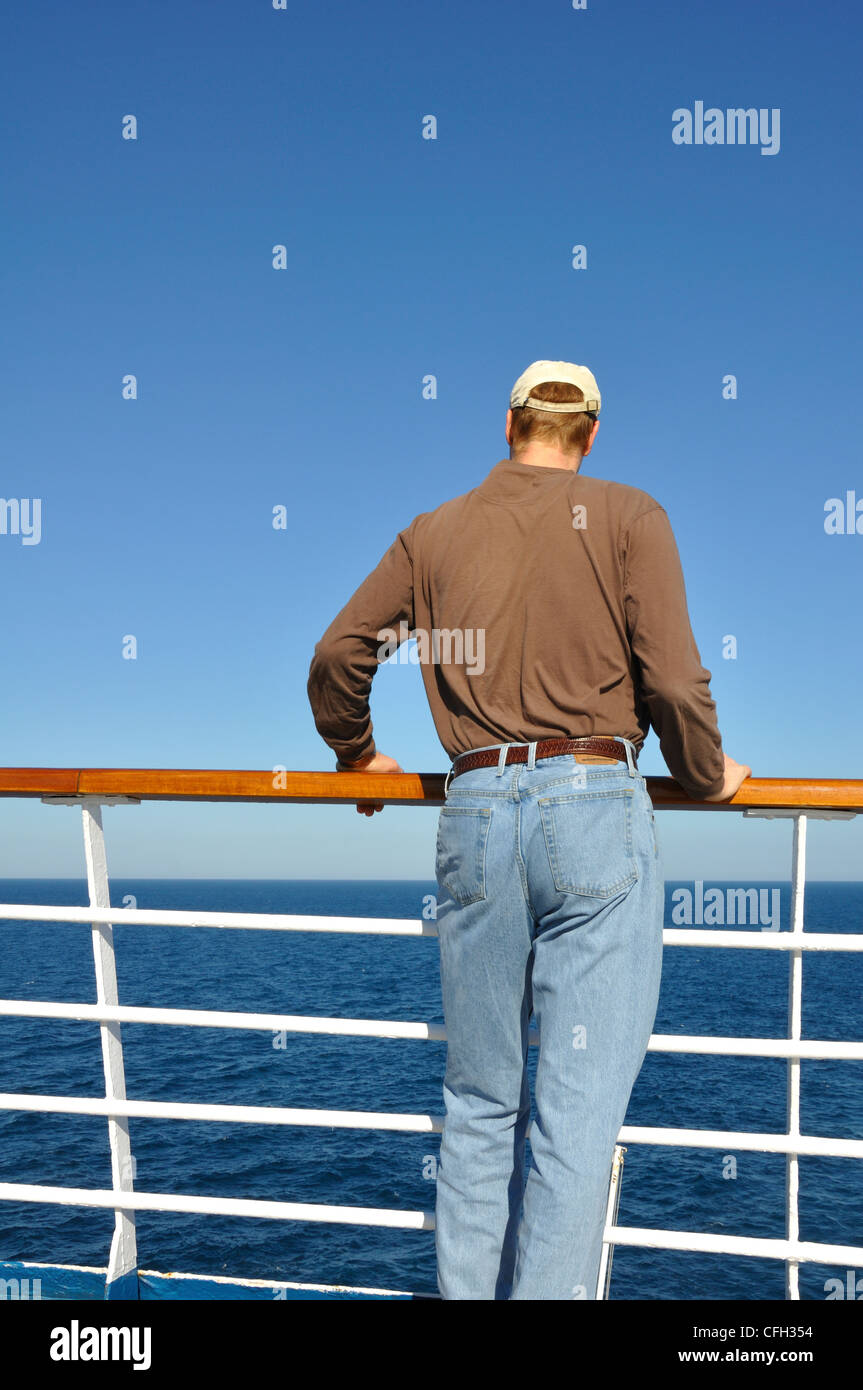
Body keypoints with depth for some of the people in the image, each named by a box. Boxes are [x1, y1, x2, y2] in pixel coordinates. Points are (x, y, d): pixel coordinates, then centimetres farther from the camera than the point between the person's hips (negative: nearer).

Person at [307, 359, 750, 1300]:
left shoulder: (435, 532, 14)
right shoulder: (627, 517, 5)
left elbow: (337, 655, 12)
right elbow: (673, 676, -4)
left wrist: (356, 754, 29)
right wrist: (707, 777, 13)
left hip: (474, 813, 4)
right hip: (594, 805, -3)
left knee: (479, 1102, 14)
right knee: (579, 1104, -1)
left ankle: (465, 1292, 21)